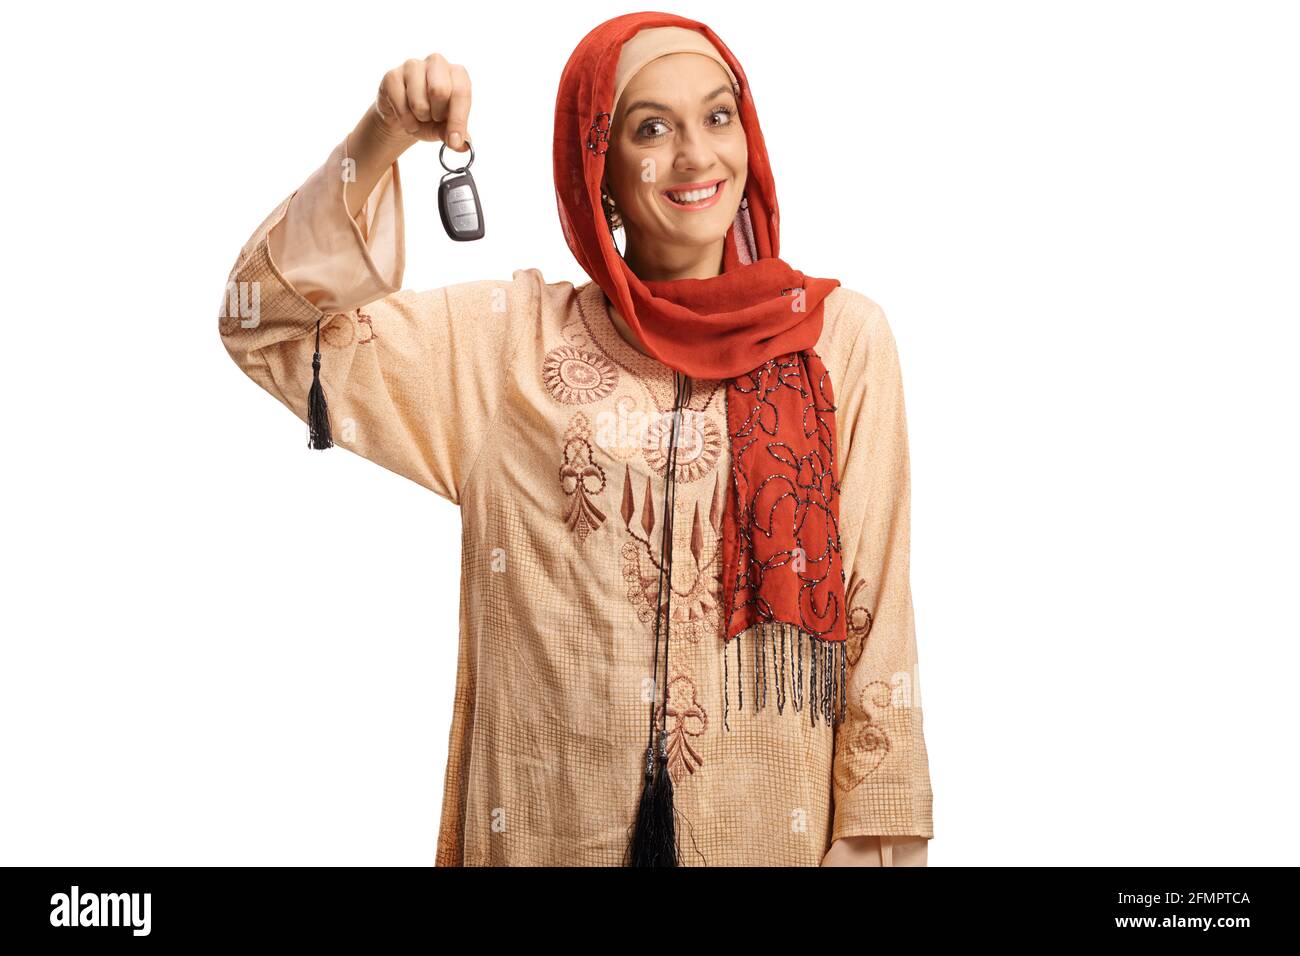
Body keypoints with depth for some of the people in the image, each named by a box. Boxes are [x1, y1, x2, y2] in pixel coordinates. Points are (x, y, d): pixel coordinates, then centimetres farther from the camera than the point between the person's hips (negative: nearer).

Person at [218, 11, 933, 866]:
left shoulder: (841, 336, -5)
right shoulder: (511, 337, -1)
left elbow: (876, 609, -4)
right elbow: (267, 323, -3)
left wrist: (874, 840, -5)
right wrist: (383, 140, -15)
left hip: (776, 823, 0)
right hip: (549, 821, 1)